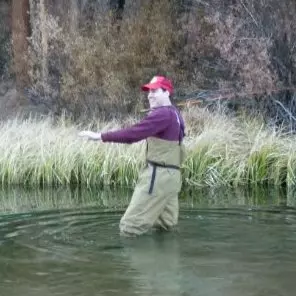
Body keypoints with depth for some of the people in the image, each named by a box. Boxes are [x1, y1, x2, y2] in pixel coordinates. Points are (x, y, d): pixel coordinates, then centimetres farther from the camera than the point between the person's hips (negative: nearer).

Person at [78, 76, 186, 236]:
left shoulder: (162, 114, -17)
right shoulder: (173, 113, 18)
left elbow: (133, 133, -24)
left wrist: (100, 136, -22)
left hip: (159, 176, -11)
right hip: (169, 175, 11)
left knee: (130, 227, -9)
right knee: (165, 225, 17)